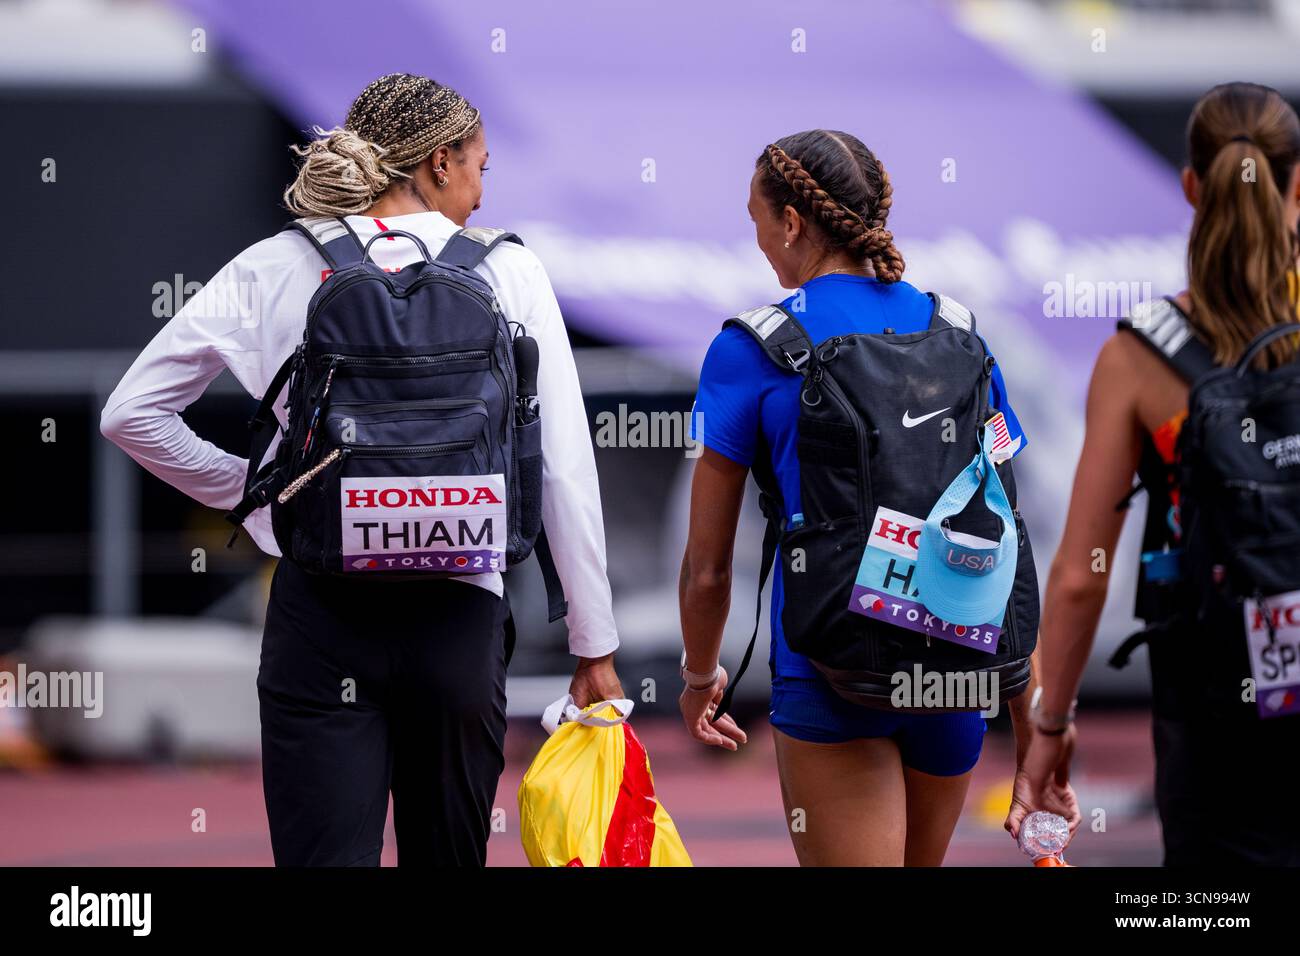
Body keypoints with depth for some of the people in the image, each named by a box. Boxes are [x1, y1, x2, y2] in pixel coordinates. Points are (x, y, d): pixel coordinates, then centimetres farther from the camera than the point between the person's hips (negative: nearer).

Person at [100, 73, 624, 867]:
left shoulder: (275, 271, 3)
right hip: (460, 616, 0)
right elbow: (566, 473, -2)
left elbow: (132, 413, 2)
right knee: (448, 858, 14)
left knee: (323, 856, -3)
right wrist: (595, 647, 4)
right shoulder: (507, 273, 0)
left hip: (320, 618, 0)